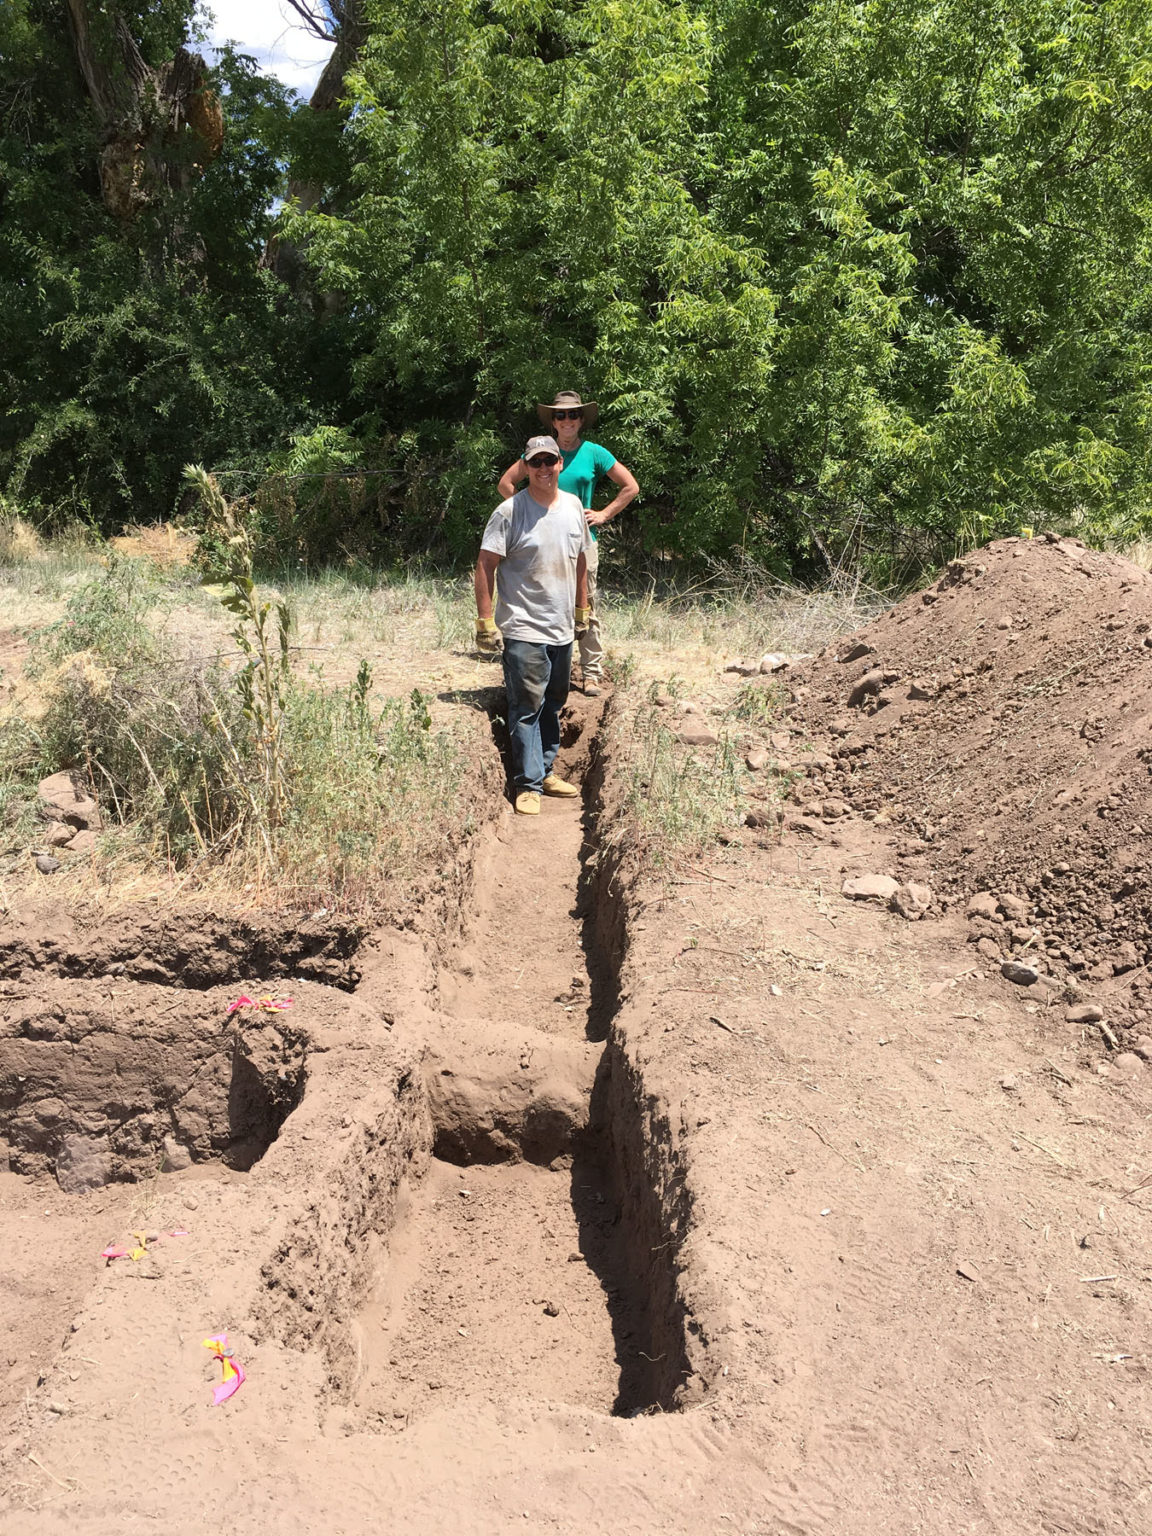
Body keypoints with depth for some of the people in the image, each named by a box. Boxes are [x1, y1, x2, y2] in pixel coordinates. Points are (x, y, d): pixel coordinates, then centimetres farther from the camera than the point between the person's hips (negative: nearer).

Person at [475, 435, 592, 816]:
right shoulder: (510, 511, -10)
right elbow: (485, 565, -11)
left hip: (562, 629, 6)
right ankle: (528, 784, 1)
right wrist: (485, 620, -16)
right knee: (527, 707, -6)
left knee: (553, 705, 15)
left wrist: (583, 607, 20)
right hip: (523, 630, -6)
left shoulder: (573, 506, 8)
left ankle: (545, 772, 28)